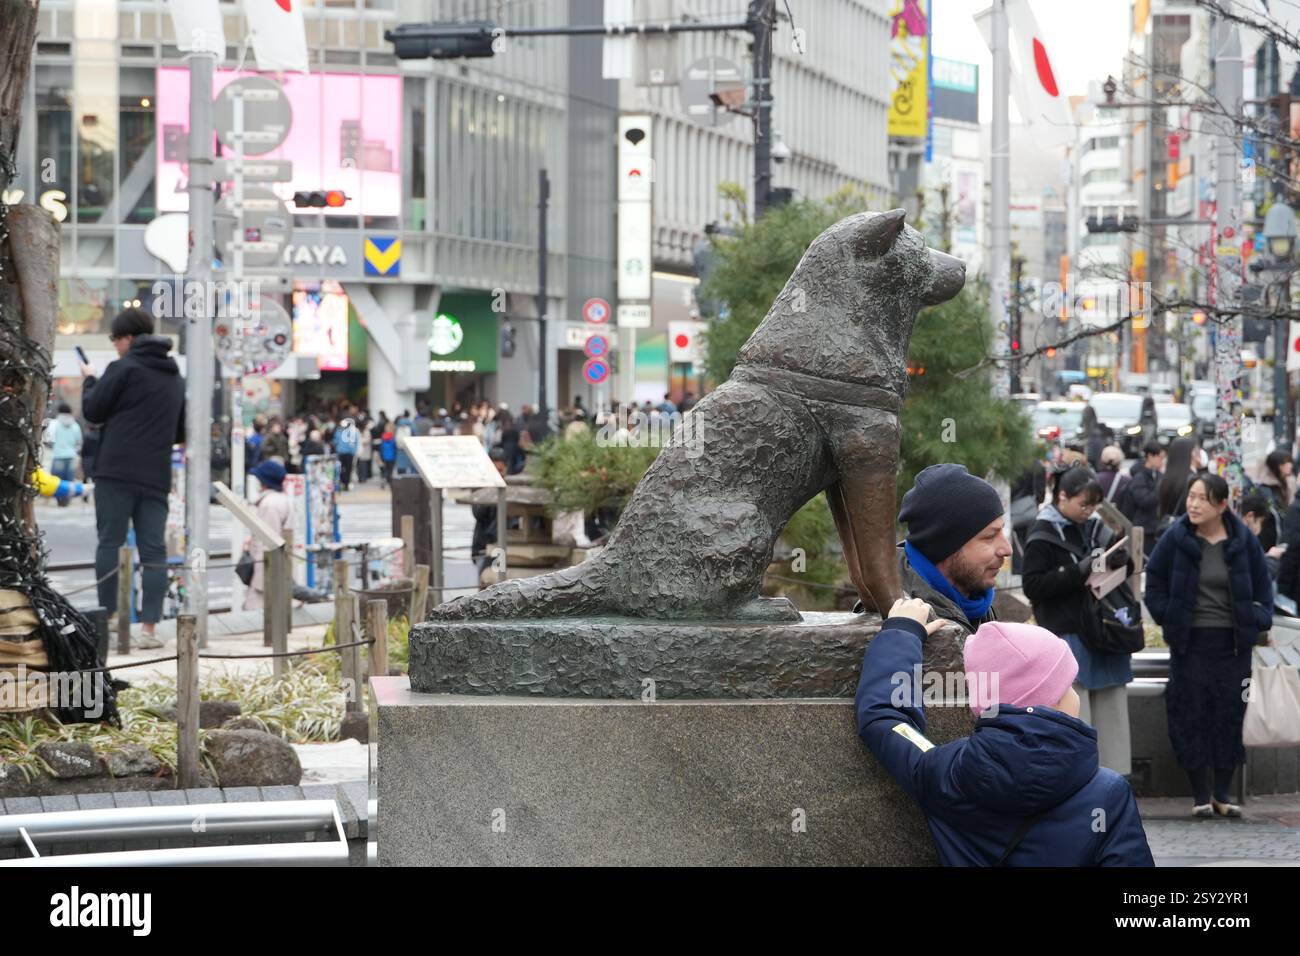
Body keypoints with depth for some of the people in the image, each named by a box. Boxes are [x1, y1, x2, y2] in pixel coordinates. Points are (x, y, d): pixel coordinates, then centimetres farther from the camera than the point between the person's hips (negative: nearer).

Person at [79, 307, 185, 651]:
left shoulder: (123, 369, -4)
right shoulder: (175, 379, 18)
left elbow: (92, 411, 1)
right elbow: (181, 433, 24)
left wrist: (89, 380, 17)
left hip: (117, 471, -5)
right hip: (156, 477, 5)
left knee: (110, 542, 3)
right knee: (153, 550, 1)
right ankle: (149, 626, -6)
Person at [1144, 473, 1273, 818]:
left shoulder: (1243, 540, -1)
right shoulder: (1176, 538, -3)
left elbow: (1262, 585, 10)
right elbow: (1154, 580, 6)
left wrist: (1259, 620, 1)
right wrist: (1167, 616, -2)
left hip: (1233, 643, 1)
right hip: (1190, 643, -1)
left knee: (1229, 715, 4)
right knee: (1191, 714, -1)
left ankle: (1221, 793, 14)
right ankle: (1201, 794, 7)